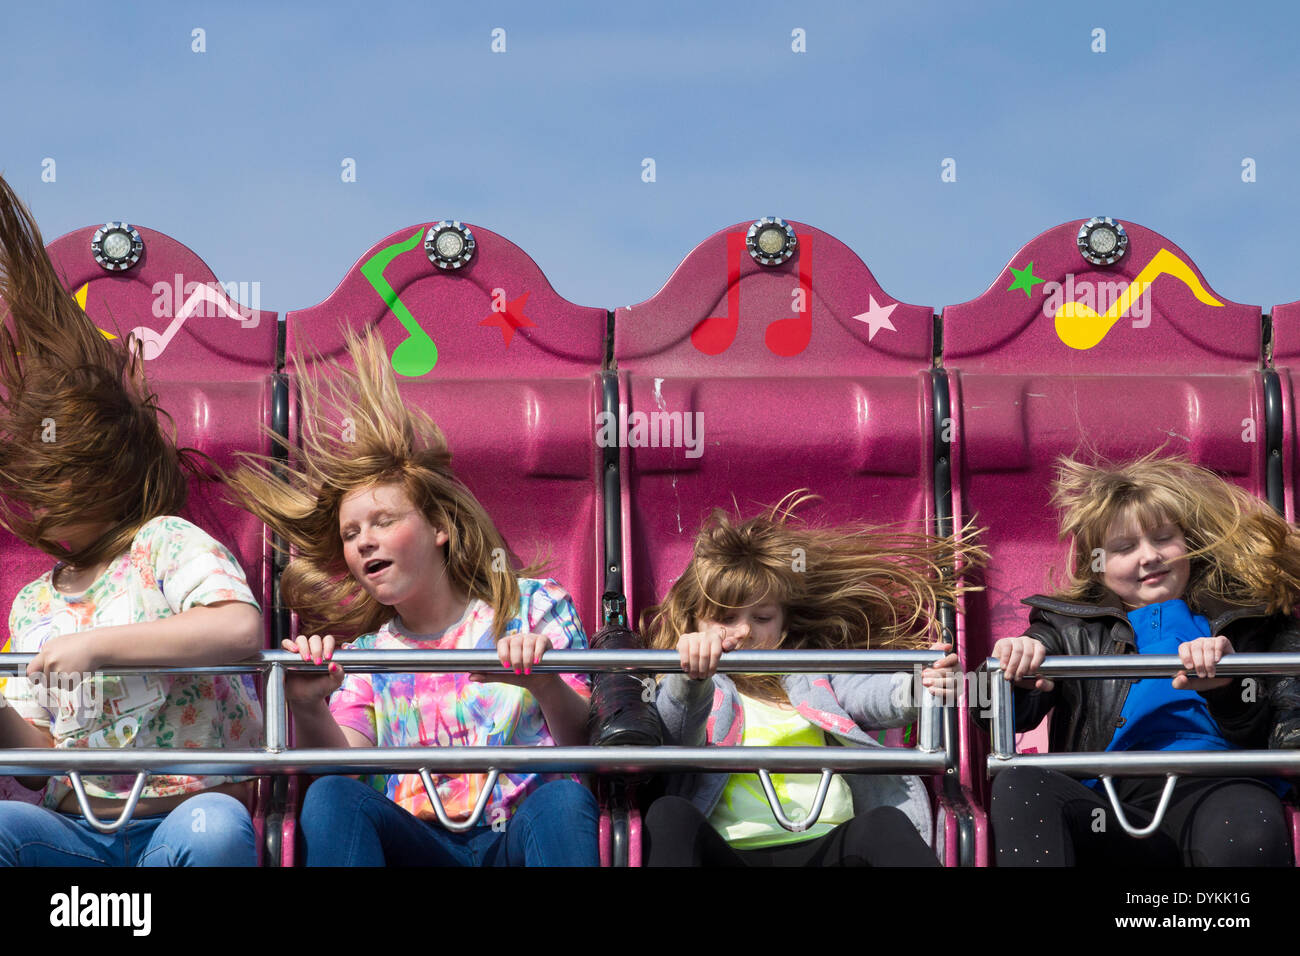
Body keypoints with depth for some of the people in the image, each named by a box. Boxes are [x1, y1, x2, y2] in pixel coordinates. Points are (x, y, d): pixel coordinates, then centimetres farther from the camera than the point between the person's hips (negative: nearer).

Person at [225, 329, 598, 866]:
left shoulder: (534, 607, 11)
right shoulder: (364, 653, 20)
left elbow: (589, 749, 1)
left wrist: (546, 685, -21)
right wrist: (308, 710, -20)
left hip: (519, 836, -2)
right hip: (421, 848, 2)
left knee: (562, 798, -35)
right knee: (331, 797, -27)